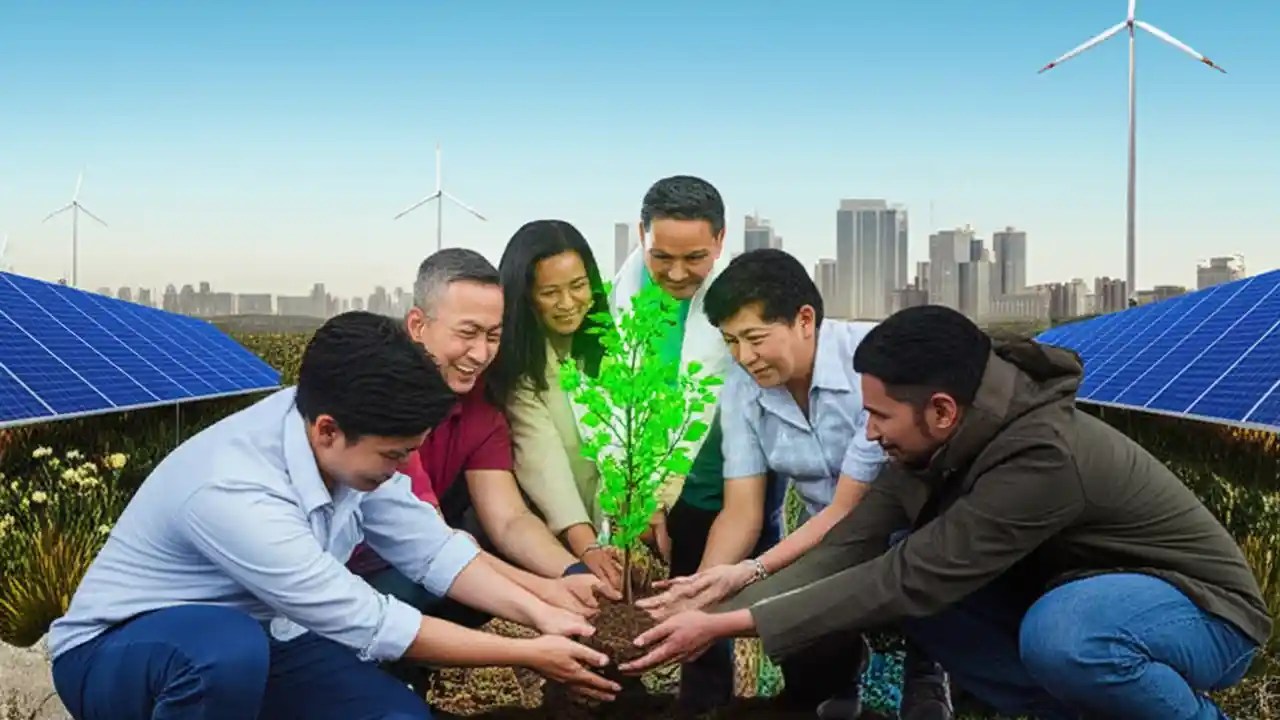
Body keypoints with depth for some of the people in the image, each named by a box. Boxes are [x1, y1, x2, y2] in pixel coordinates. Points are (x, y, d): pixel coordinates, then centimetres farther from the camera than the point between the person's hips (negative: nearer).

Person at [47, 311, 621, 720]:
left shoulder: (345, 438, -16)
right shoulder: (233, 494, -36)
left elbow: (430, 549, -6)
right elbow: (369, 624, -31)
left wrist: (539, 614, -18)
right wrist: (528, 656, -25)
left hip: (254, 639, 7)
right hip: (116, 651, -7)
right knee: (232, 649, -39)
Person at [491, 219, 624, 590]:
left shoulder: (604, 340, 0)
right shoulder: (514, 357, -14)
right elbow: (540, 453, -25)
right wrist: (585, 546, -36)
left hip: (609, 522, 4)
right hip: (548, 534, -3)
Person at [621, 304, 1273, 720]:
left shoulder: (1044, 458, -37)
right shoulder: (937, 438, -12)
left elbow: (911, 577, -36)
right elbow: (850, 549, -13)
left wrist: (730, 625, -34)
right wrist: (718, 612, -22)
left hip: (1199, 608, -7)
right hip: (1076, 591, 7)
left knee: (1060, 634, -39)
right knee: (914, 601, -11)